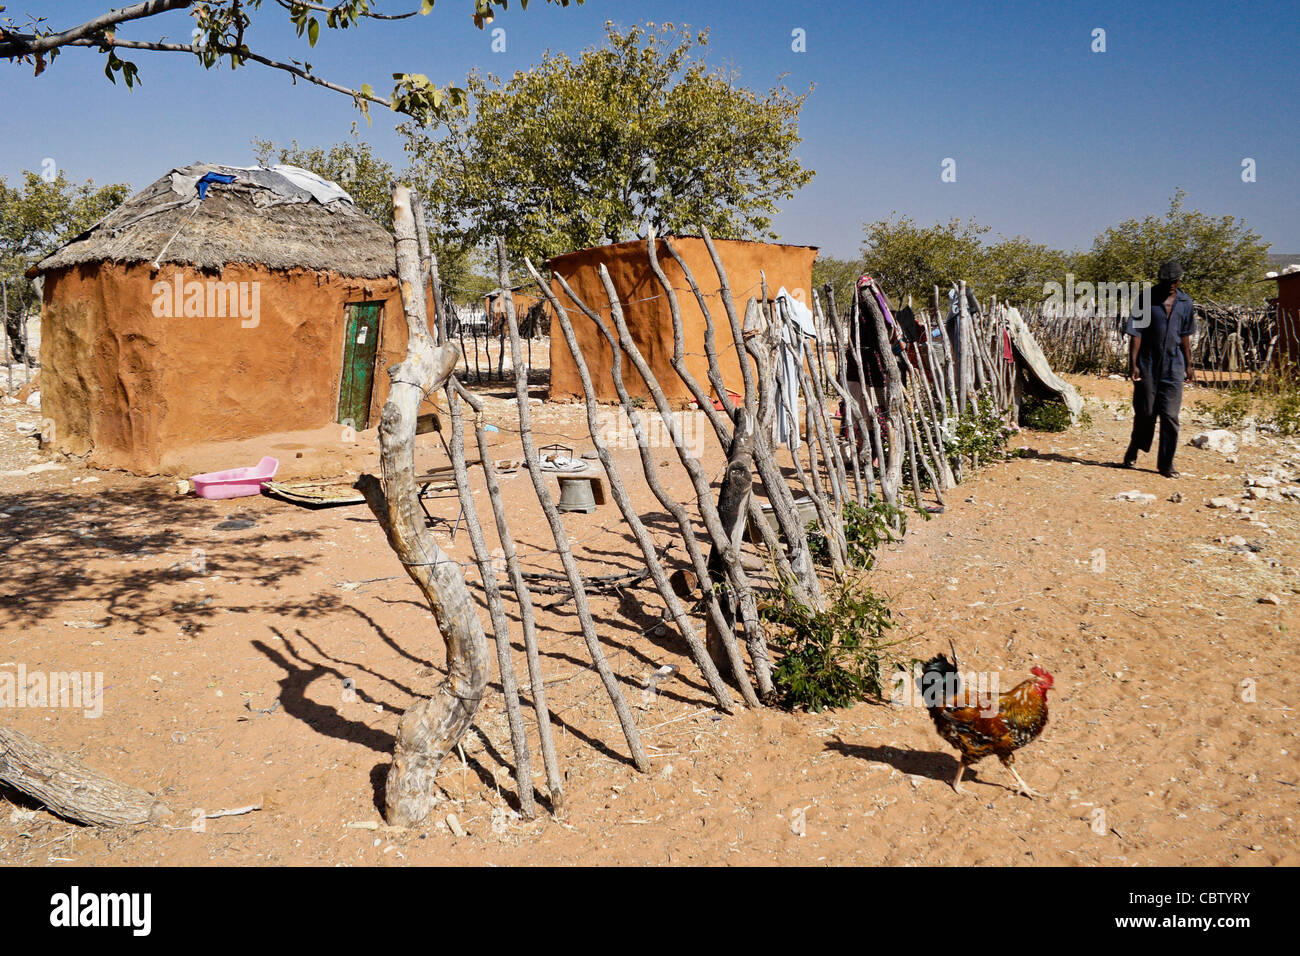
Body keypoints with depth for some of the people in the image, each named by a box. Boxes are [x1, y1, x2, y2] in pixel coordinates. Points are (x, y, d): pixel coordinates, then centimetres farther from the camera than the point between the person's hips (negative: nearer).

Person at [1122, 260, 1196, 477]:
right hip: (1148, 364, -2)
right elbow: (1135, 333, -5)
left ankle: (1166, 464, 4)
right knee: (1145, 412, 4)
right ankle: (1133, 450, 28)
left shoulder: (1185, 303, 7)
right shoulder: (1147, 299, -3)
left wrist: (1189, 365, 15)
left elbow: (1185, 336, 15)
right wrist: (1133, 363, -12)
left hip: (1173, 367, 2)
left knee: (1170, 416, -2)